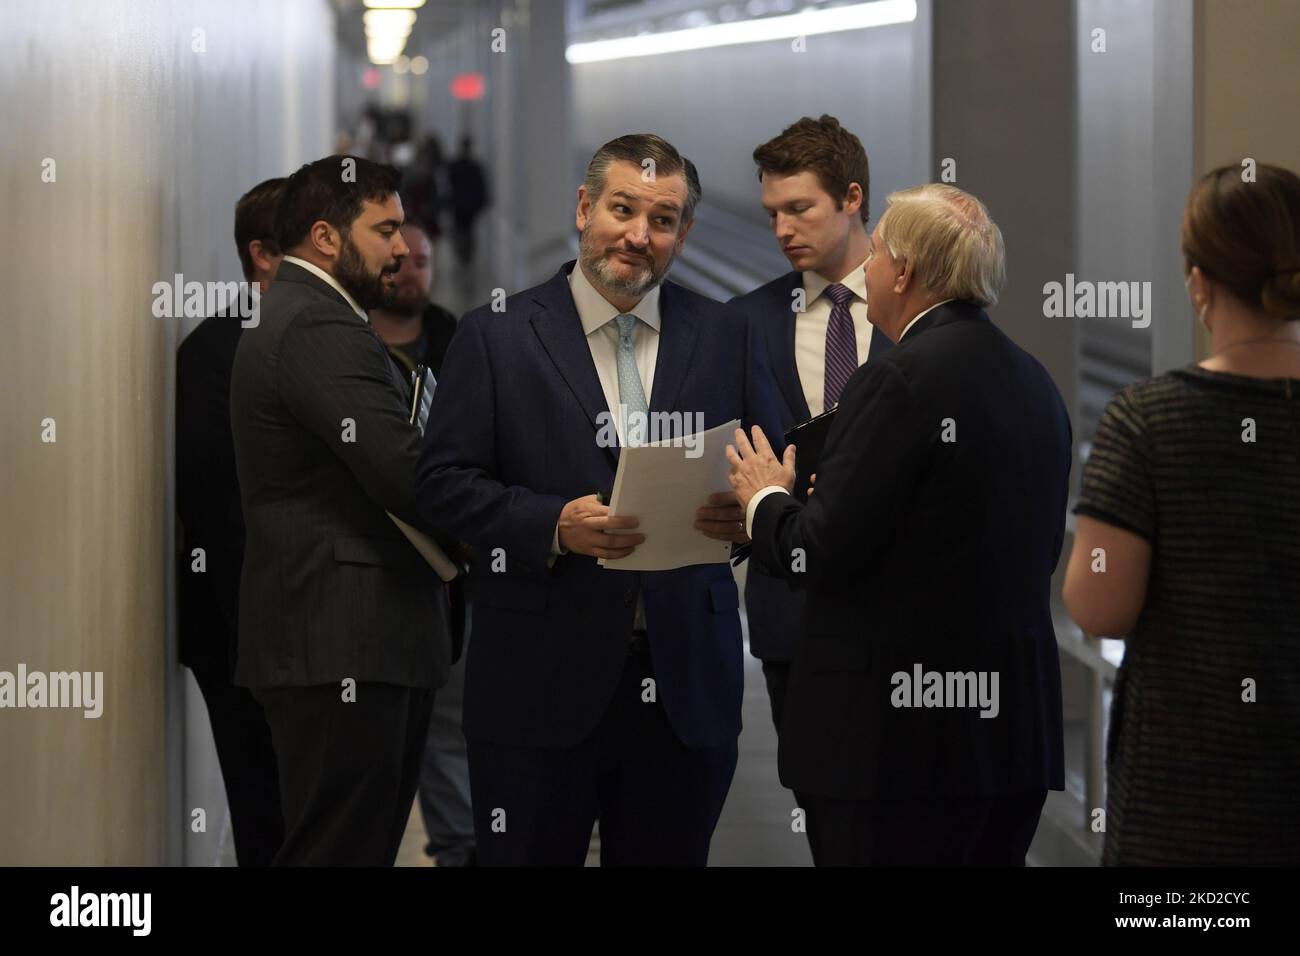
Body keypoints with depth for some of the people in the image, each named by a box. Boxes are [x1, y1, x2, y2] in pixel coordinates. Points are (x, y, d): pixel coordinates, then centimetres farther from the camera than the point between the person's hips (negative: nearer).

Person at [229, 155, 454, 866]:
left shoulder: (295, 318, 21)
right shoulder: (319, 328, -13)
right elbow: (408, 477, -22)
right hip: (344, 646, -11)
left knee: (368, 843, 11)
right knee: (343, 848, -9)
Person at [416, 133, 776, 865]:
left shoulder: (722, 334, 10)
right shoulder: (496, 337, 2)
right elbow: (444, 483, -2)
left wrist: (748, 511, -11)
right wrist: (554, 525, -18)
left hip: (684, 687, 2)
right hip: (542, 682, -2)